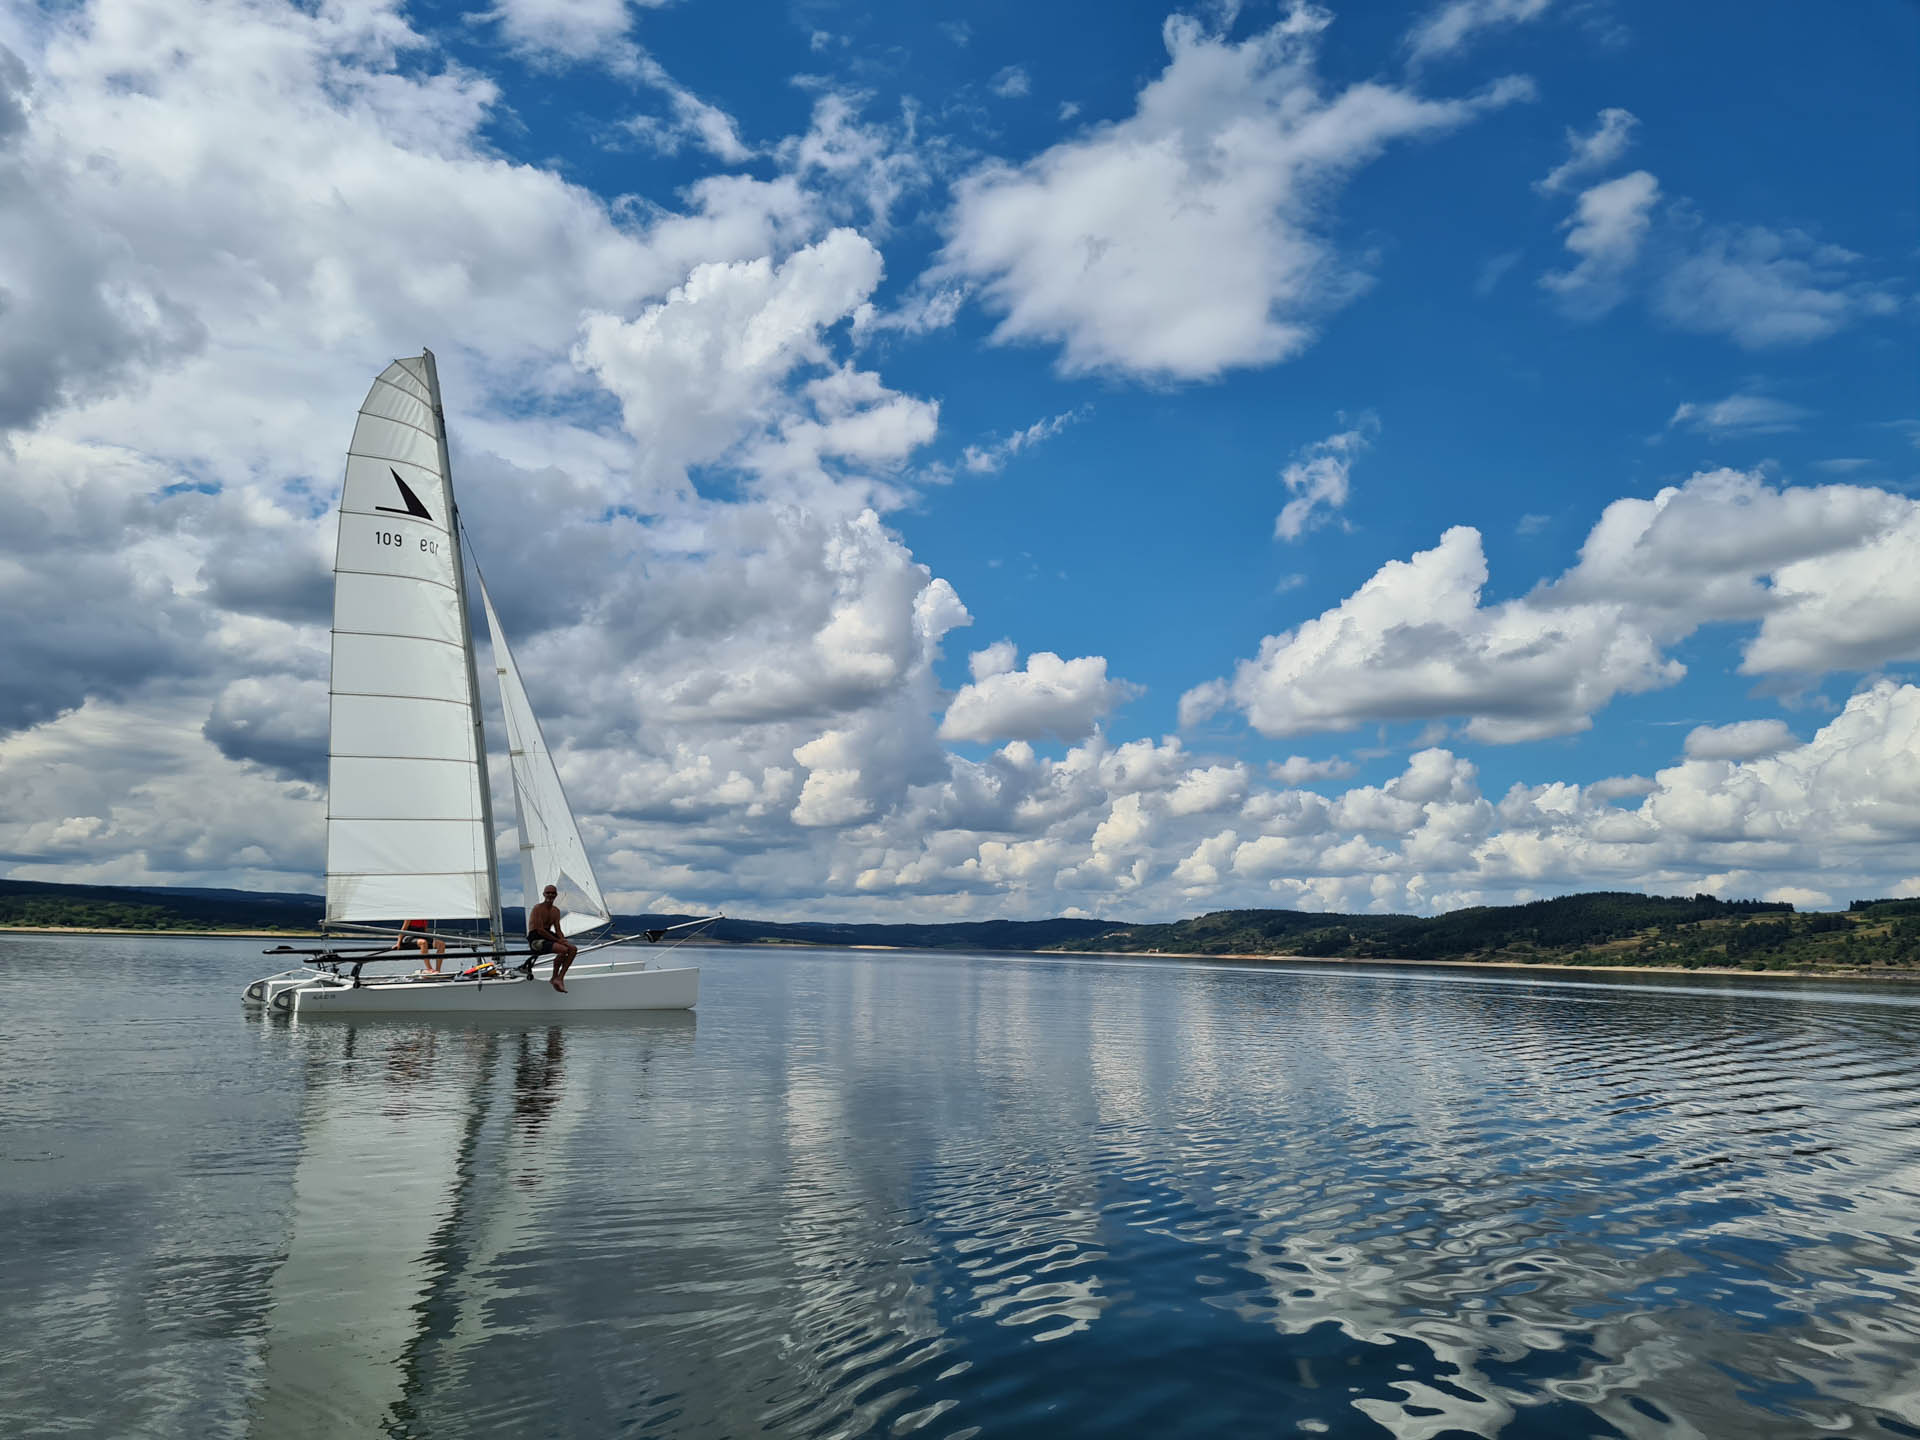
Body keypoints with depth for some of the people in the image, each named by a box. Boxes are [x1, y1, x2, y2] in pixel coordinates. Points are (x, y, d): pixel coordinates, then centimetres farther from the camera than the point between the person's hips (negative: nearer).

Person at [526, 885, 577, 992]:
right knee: (563, 950, -29)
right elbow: (540, 931, -19)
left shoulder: (556, 911, 13)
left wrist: (563, 940, -12)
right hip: (536, 939, -8)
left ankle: (559, 978, -10)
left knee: (573, 949, -13)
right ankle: (554, 977, -7)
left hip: (548, 936, 8)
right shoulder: (538, 909, -12)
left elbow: (558, 930, 11)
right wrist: (558, 940, -20)